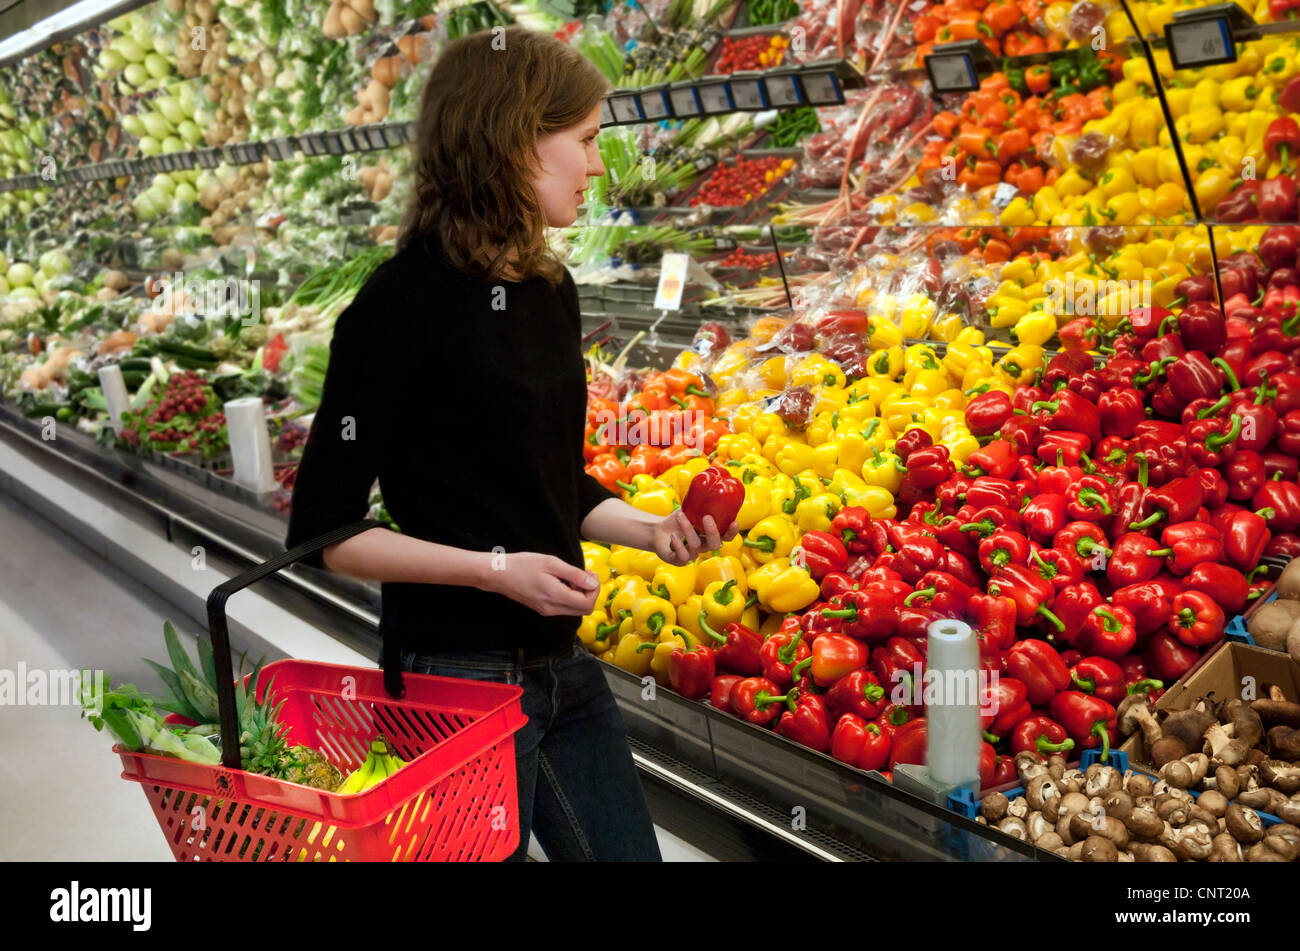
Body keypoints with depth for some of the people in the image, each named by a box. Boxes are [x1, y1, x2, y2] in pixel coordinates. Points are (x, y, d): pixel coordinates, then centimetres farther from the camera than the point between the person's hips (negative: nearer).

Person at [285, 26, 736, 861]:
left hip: (563, 665, 8)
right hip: (457, 674, -8)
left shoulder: (552, 289, 6)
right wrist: (493, 569, -21)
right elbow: (324, 528, -15)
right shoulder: (406, 301, -17)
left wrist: (652, 529, 1)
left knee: (627, 848, 17)